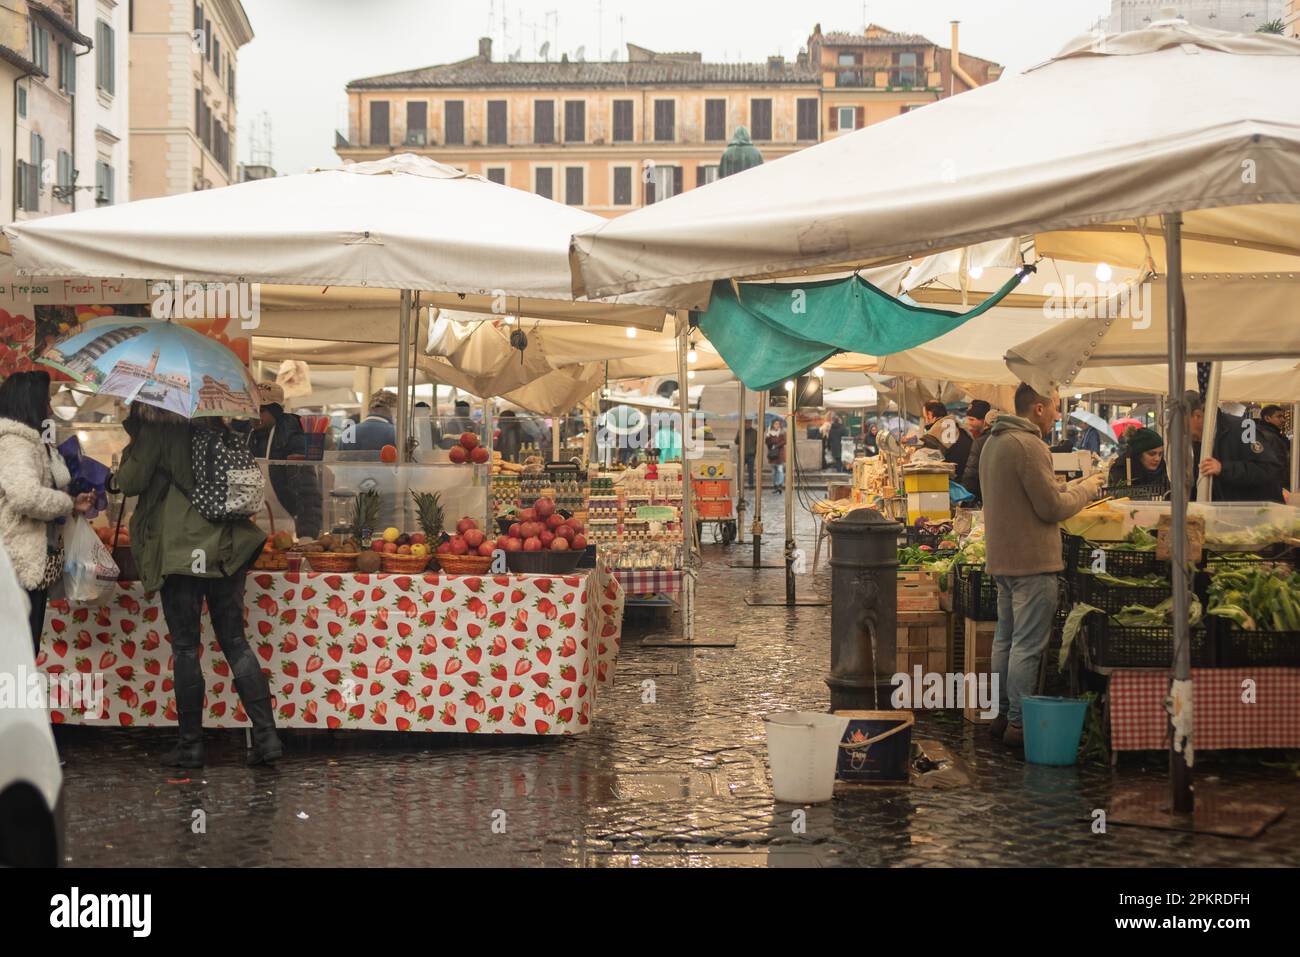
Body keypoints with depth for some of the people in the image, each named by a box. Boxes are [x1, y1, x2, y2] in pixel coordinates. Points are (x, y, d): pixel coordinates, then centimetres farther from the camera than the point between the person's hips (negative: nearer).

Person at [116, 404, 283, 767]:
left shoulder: (157, 429, -8)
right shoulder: (215, 427, 10)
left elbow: (129, 482, -5)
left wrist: (130, 451, 16)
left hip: (180, 552, -5)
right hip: (226, 549, 5)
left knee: (185, 648, 2)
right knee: (235, 642, 9)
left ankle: (191, 744, 7)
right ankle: (266, 734, 1)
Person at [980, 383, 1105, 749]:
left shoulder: (994, 442, 14)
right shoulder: (1029, 445, -18)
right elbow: (1052, 507, -16)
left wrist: (1075, 485, 15)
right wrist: (1087, 488, 0)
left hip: (1001, 559, 10)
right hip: (1032, 561, -10)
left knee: (1005, 639, 15)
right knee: (1028, 645, -5)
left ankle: (1002, 714, 21)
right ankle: (1019, 724, -2)